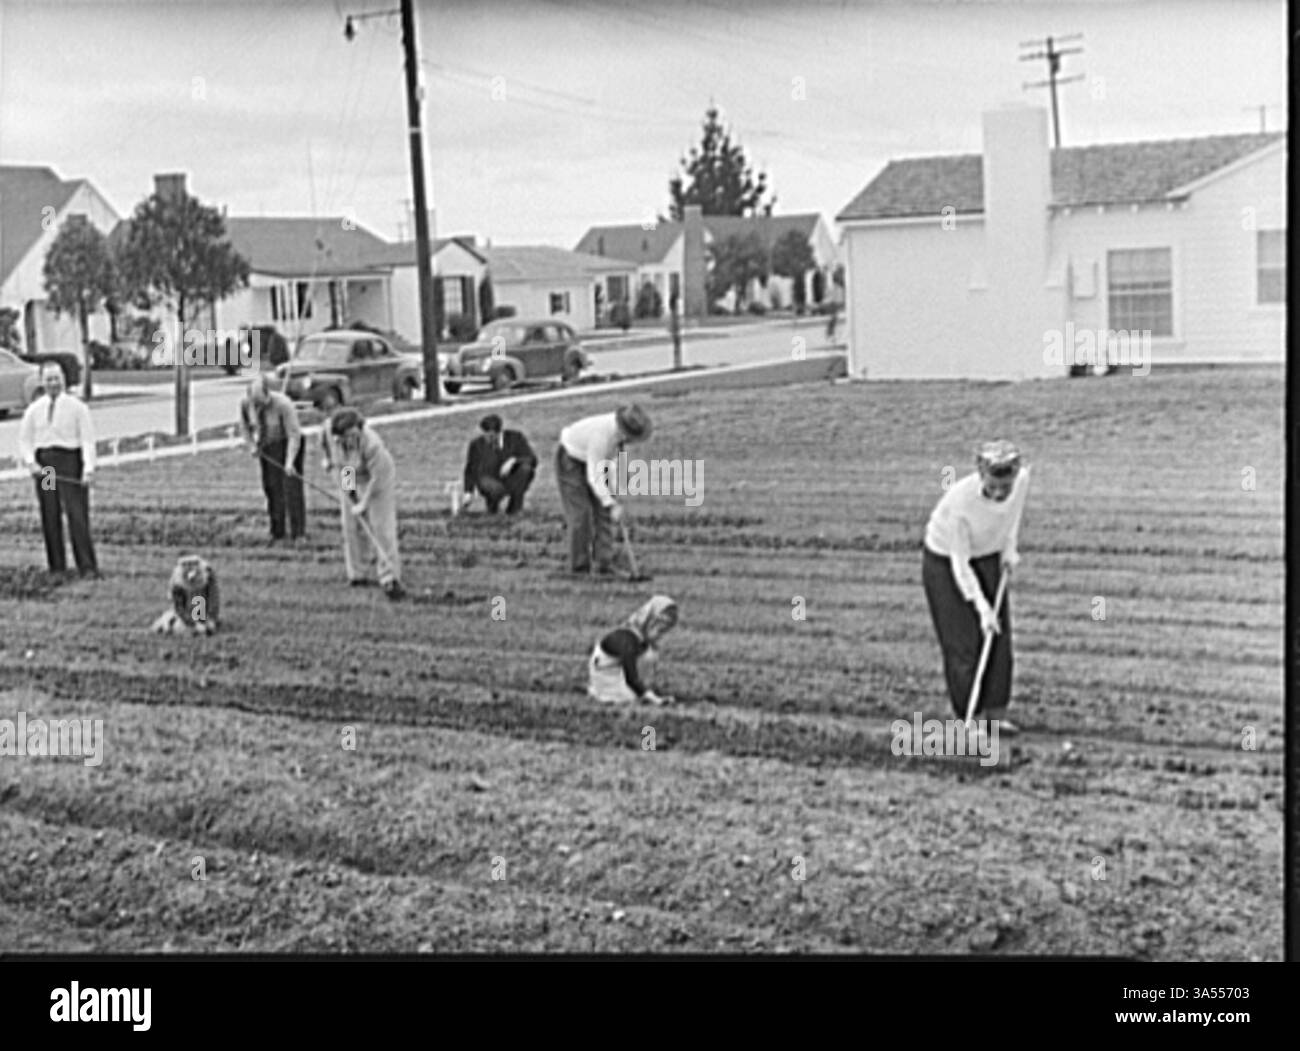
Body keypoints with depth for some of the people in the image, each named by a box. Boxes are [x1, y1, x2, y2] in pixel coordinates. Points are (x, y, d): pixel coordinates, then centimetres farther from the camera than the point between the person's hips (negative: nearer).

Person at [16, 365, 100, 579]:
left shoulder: (77, 407, 1)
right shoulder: (34, 409, 10)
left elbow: (87, 439, -3)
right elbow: (24, 439, 11)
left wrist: (89, 469, -14)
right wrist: (31, 462, -6)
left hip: (70, 461, -3)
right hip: (43, 465, 3)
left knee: (77, 514, -8)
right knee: (49, 516, 4)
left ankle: (87, 567, -7)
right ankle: (56, 567, 10)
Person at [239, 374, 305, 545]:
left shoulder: (283, 404, -30)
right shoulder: (245, 404, -16)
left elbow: (294, 435, -27)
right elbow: (245, 426, 6)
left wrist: (289, 462, -35)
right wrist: (251, 445, -7)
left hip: (288, 444, -4)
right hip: (267, 447, 5)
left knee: (292, 487, -11)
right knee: (271, 487, 3)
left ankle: (298, 534, -9)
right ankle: (276, 533, 11)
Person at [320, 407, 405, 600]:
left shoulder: (372, 445, -37)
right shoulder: (328, 429, -23)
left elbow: (377, 477, -28)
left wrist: (364, 503, -23)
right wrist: (328, 458, 18)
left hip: (378, 483, -5)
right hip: (350, 483, 5)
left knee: (382, 529, -12)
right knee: (350, 528, 4)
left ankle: (391, 580, -13)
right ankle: (358, 575, 16)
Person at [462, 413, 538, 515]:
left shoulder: (516, 437, -10)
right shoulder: (477, 444, -8)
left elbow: (532, 460, -14)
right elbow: (470, 469, 6)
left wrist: (513, 460, -31)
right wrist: (468, 492, -4)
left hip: (513, 483, 2)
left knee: (526, 468, -30)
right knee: (497, 489, -38)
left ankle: (514, 506, -12)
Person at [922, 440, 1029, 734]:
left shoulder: (1022, 478, -23)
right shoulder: (960, 501, -37)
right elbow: (960, 564, -27)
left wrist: (1010, 545, -2)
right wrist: (982, 608, -32)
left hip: (989, 558, 5)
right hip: (946, 562, -5)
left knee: (999, 638, 3)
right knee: (963, 642, -5)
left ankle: (995, 713, 14)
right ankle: (969, 716, 7)